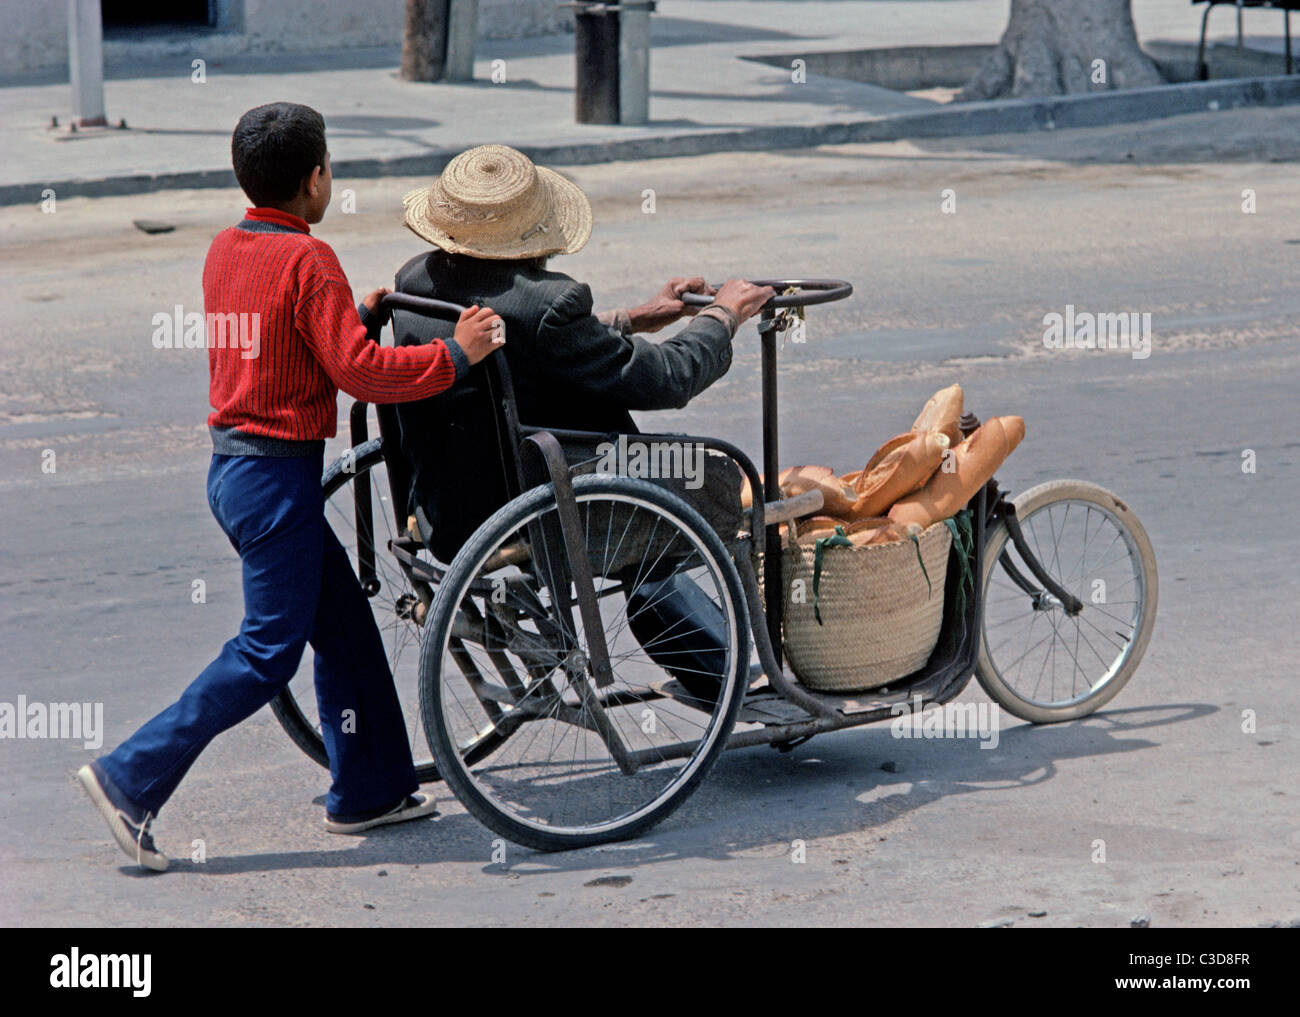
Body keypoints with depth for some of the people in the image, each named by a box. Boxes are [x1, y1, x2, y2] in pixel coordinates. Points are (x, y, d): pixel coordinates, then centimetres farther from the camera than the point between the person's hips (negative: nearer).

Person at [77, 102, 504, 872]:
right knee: (267, 652, -3)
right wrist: (455, 355, -11)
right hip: (279, 471, -9)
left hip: (233, 463, 9)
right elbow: (360, 373, -19)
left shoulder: (226, 250, 9)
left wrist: (358, 316, 15)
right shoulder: (308, 260, -16)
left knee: (344, 621, 17)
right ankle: (133, 778, -6)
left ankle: (371, 789, 23)